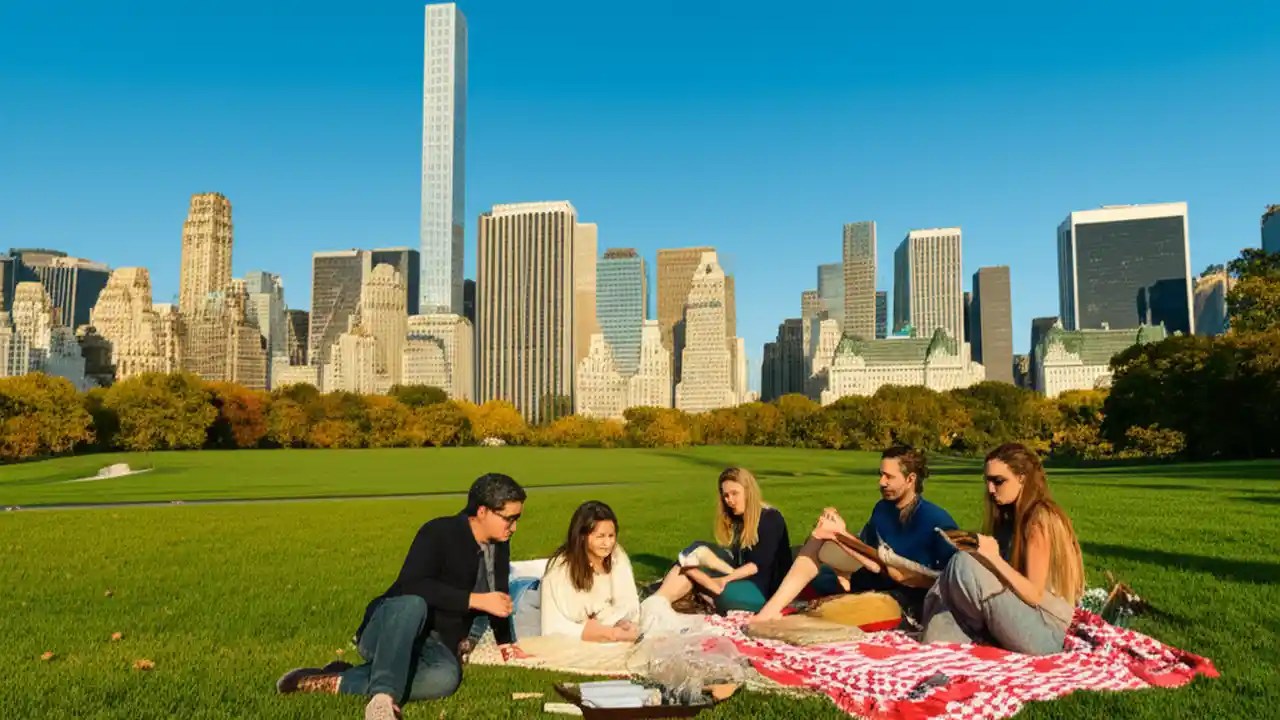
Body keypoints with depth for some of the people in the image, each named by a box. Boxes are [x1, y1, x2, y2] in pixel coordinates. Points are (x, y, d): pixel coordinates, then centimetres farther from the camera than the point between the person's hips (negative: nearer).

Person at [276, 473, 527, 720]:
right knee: (413, 603, -40)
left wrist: (504, 642, 25)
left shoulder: (500, 545, 8)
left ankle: (340, 683, -22)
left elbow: (497, 595, 25)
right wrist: (475, 599, -30)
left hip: (435, 646, 5)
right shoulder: (439, 533, -13)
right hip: (390, 631, -5)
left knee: (445, 678, -34)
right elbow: (412, 586, -28)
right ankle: (382, 696, -48)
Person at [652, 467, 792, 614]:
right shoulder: (735, 519, 14)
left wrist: (726, 579, -26)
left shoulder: (771, 519, -10)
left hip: (767, 588, -7)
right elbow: (734, 559, 7)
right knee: (698, 550, -12)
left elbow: (760, 564, -18)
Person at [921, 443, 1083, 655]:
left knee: (964, 564, -21)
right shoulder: (1011, 517, 13)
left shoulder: (1040, 519, -13)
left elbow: (1034, 595, -18)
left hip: (1045, 633, -9)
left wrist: (994, 558, -26)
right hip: (1019, 621, 9)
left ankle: (977, 633, 3)